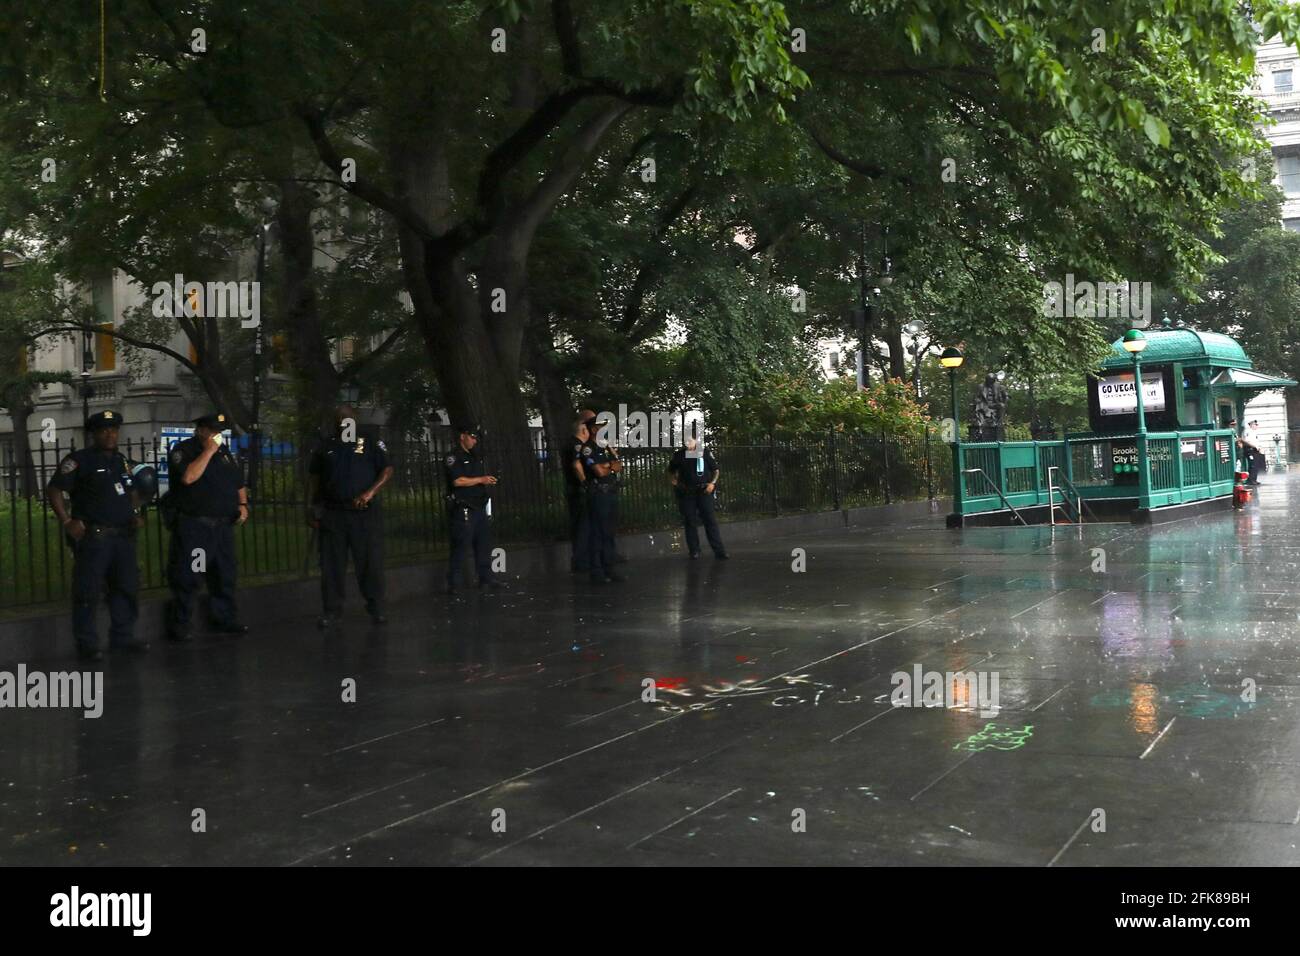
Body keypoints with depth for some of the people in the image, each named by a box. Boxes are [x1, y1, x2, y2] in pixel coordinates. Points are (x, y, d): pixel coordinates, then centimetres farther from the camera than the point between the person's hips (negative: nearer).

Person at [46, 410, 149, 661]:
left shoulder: (122, 461, 15)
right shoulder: (79, 460, -5)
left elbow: (131, 491, 26)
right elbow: (53, 490, -8)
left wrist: (136, 514, 8)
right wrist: (66, 521, -15)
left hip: (124, 535, 7)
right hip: (93, 536, -7)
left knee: (126, 587, 11)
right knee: (88, 591, -3)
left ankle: (122, 636, 23)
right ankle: (87, 644, 4)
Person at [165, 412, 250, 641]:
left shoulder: (224, 452, 16)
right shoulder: (183, 450, -5)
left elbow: (239, 482, 23)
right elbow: (188, 477, -24)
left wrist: (242, 504, 7)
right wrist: (208, 451, -18)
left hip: (223, 525, 7)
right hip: (193, 526, -7)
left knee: (224, 576, 12)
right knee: (186, 579, -4)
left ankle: (225, 619, 23)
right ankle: (178, 626, 2)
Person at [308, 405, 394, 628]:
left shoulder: (370, 445, 7)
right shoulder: (325, 448, 14)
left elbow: (388, 470, 2)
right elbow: (314, 477, 17)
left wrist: (370, 492, -12)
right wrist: (314, 508, 8)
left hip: (365, 513, -2)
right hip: (332, 514, 2)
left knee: (370, 562, -1)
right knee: (332, 564, 2)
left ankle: (375, 608, 8)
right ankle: (332, 609, 10)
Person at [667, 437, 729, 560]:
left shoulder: (705, 452, -1)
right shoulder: (679, 455, 3)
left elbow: (716, 470, 8)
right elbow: (672, 470, 21)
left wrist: (712, 483, -5)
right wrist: (675, 481, 6)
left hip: (704, 491, -2)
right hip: (686, 493, 2)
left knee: (710, 520, -5)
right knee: (690, 522, 5)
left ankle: (719, 551, -5)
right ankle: (694, 551, 16)